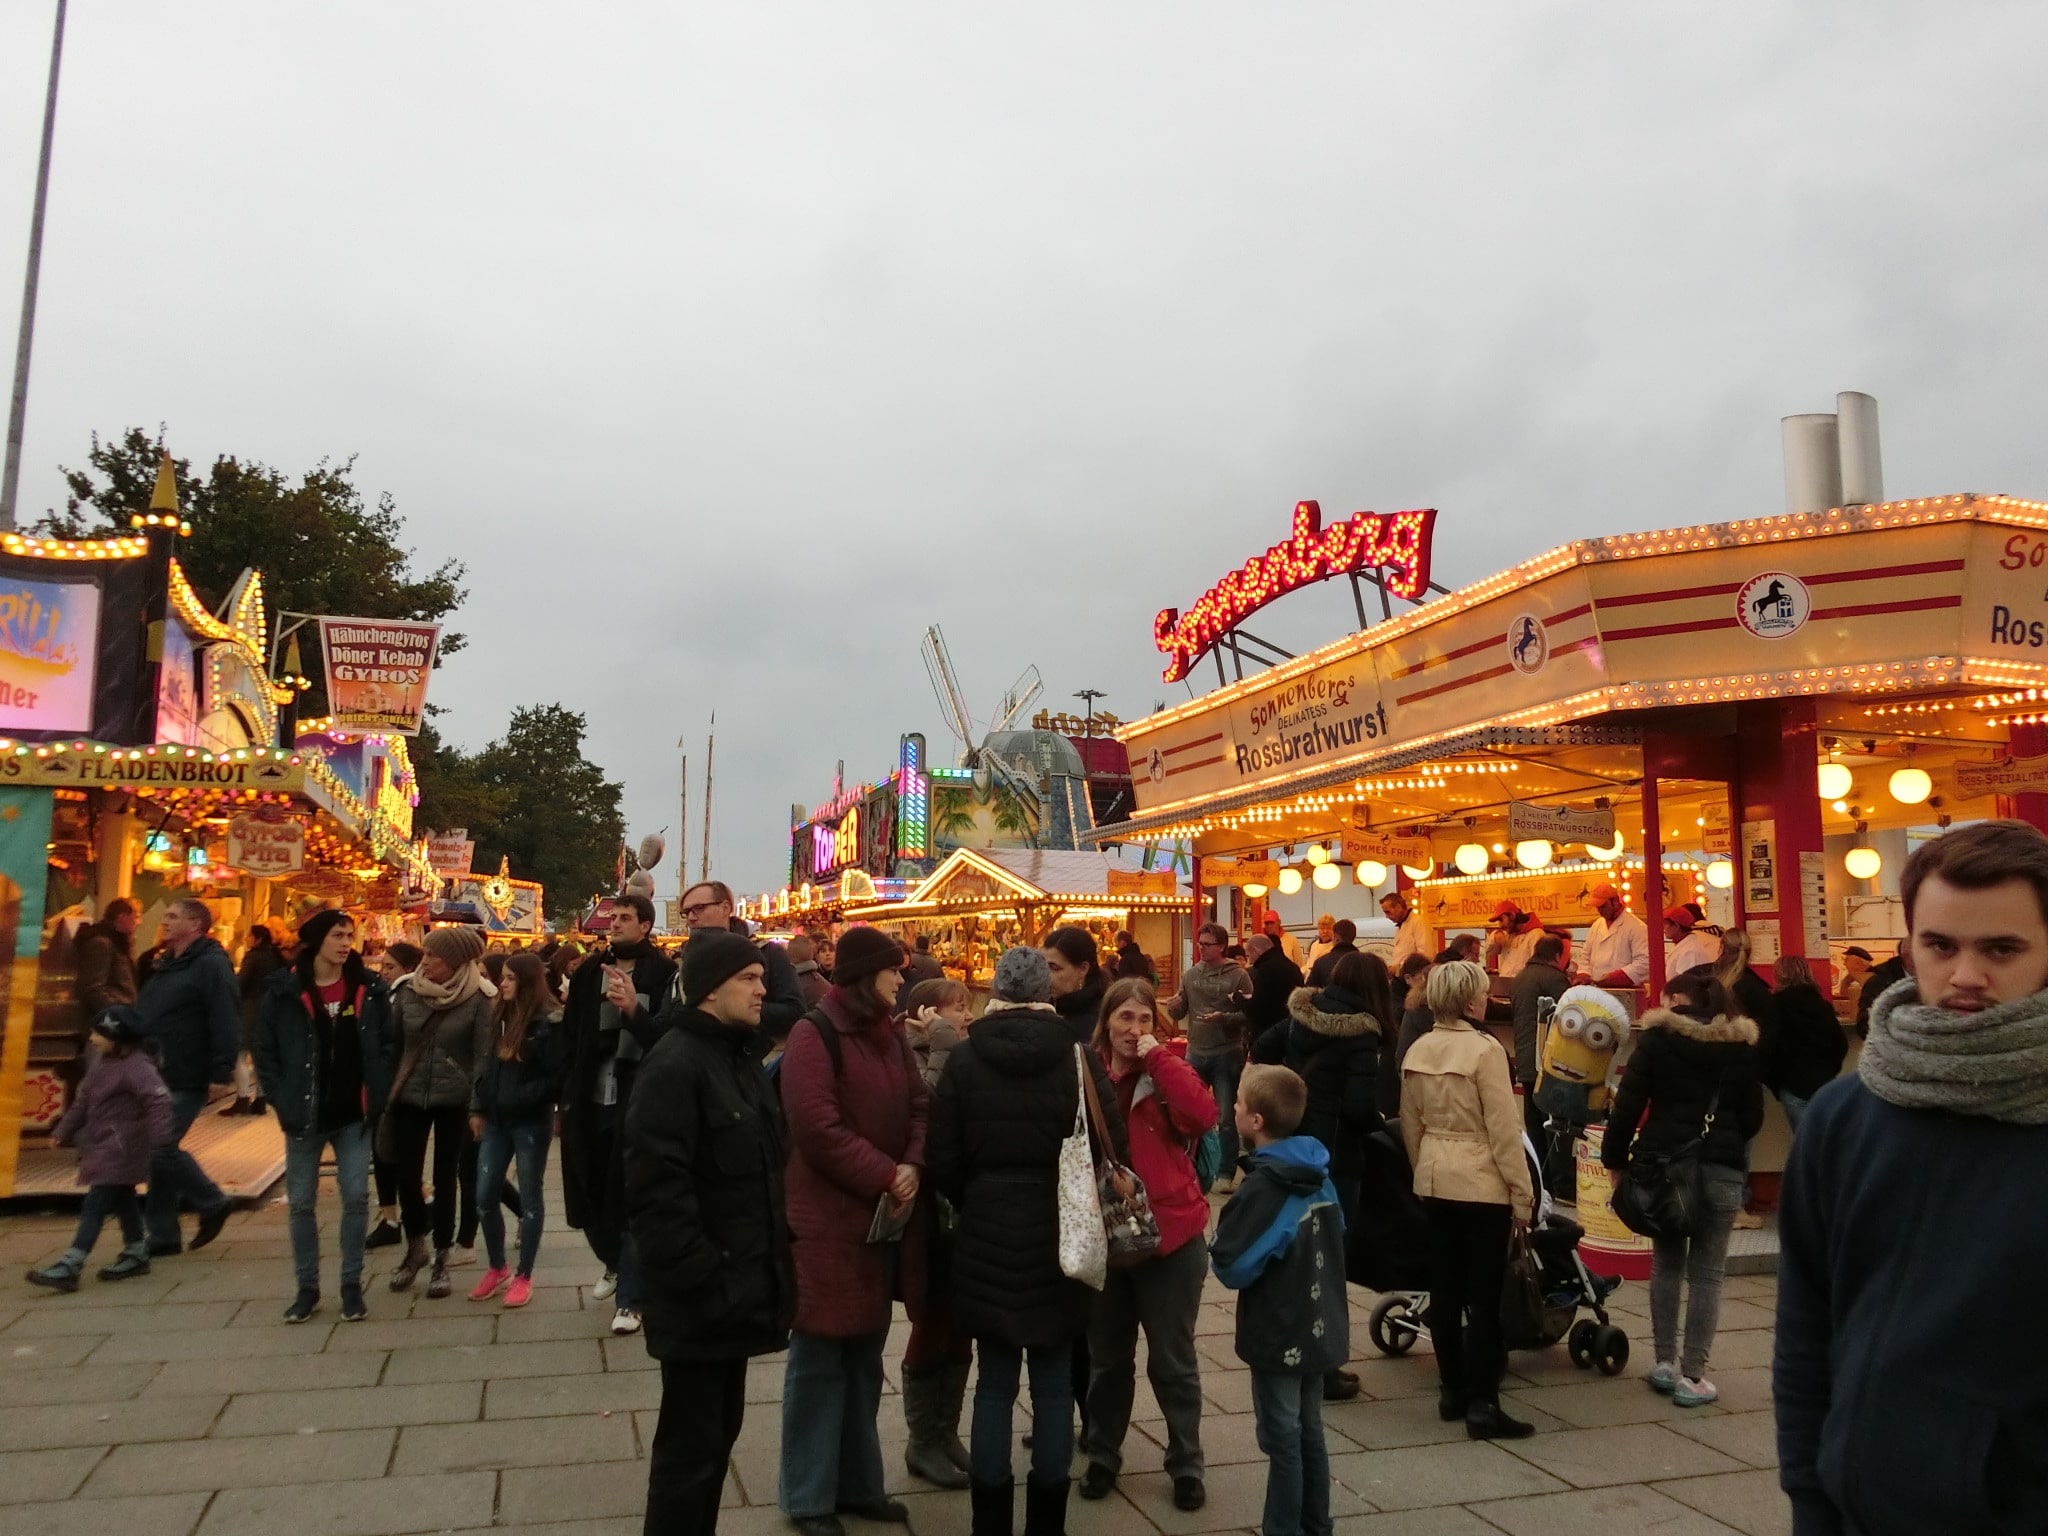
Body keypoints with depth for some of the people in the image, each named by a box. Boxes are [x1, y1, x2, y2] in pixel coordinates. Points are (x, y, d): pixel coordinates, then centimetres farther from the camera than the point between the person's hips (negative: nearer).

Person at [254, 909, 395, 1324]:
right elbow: (263, 1048, -1)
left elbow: (387, 1046, 3)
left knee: (356, 1198, 1)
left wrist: (376, 1095, -4)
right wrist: (281, 1099, -7)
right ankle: (307, 1288, 22)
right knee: (301, 1203, 9)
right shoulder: (284, 990, -5)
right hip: (305, 1115, 0)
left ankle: (351, 1286, 13)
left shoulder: (369, 989, -1)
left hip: (353, 1115, 1)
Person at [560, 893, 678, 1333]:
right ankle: (613, 1263, 43)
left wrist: (634, 1009, -28)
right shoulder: (588, 972, 8)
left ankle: (629, 1300, 15)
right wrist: (569, 1094, 6)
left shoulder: (663, 974, -7)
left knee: (631, 1199, 2)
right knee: (588, 1194, 15)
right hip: (589, 1103, 5)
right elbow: (570, 1037, 10)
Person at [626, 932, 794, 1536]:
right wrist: (699, 1278, -22)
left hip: (737, 1285, 9)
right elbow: (656, 1188, -24)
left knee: (720, 1429, 19)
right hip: (702, 1295, -9)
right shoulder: (675, 1065, -18)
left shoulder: (742, 1057, 12)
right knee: (691, 1444, 1)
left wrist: (775, 1255, 13)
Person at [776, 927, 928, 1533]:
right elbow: (819, 1129, -21)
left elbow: (920, 1106, 8)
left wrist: (913, 1168, -10)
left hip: (884, 1215, 8)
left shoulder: (890, 1035, 11)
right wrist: (886, 1176, -17)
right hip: (829, 1219, -7)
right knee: (820, 1358, 4)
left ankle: (857, 1482, 29)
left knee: (865, 1356, 16)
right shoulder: (814, 1034, -14)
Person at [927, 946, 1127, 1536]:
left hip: (987, 1236, 1)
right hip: (1058, 1237, 0)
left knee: (995, 1383, 11)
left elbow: (943, 1159, -5)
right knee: (1053, 1383, 12)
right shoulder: (1077, 1057, -9)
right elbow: (1113, 1149, -8)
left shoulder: (966, 1057, -7)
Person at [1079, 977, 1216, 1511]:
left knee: (1172, 1361, 10)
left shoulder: (1167, 1071, -6)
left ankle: (1187, 1465, 26)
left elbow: (1203, 1115, -26)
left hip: (1170, 1236, -2)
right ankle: (1102, 1456, 34)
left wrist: (1157, 1057, -23)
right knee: (1107, 1355, 17)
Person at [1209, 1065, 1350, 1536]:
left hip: (1279, 1334, -8)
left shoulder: (1262, 1188, -23)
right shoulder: (1318, 1174, 1)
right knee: (1309, 1431, 19)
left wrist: (1219, 1245, -3)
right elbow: (1335, 1239, 13)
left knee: (1283, 1440, 4)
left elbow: (1232, 1267, -22)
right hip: (1318, 1327, 8)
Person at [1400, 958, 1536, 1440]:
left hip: (1435, 1180, 6)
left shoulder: (1417, 1051, 3)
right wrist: (1522, 1192, -9)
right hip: (1481, 1182, -6)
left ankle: (1451, 1391, 23)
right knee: (1484, 1295, 1)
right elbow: (1503, 1129, -15)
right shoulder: (1484, 1049, -16)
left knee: (1445, 1288, 13)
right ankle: (1481, 1404, 5)